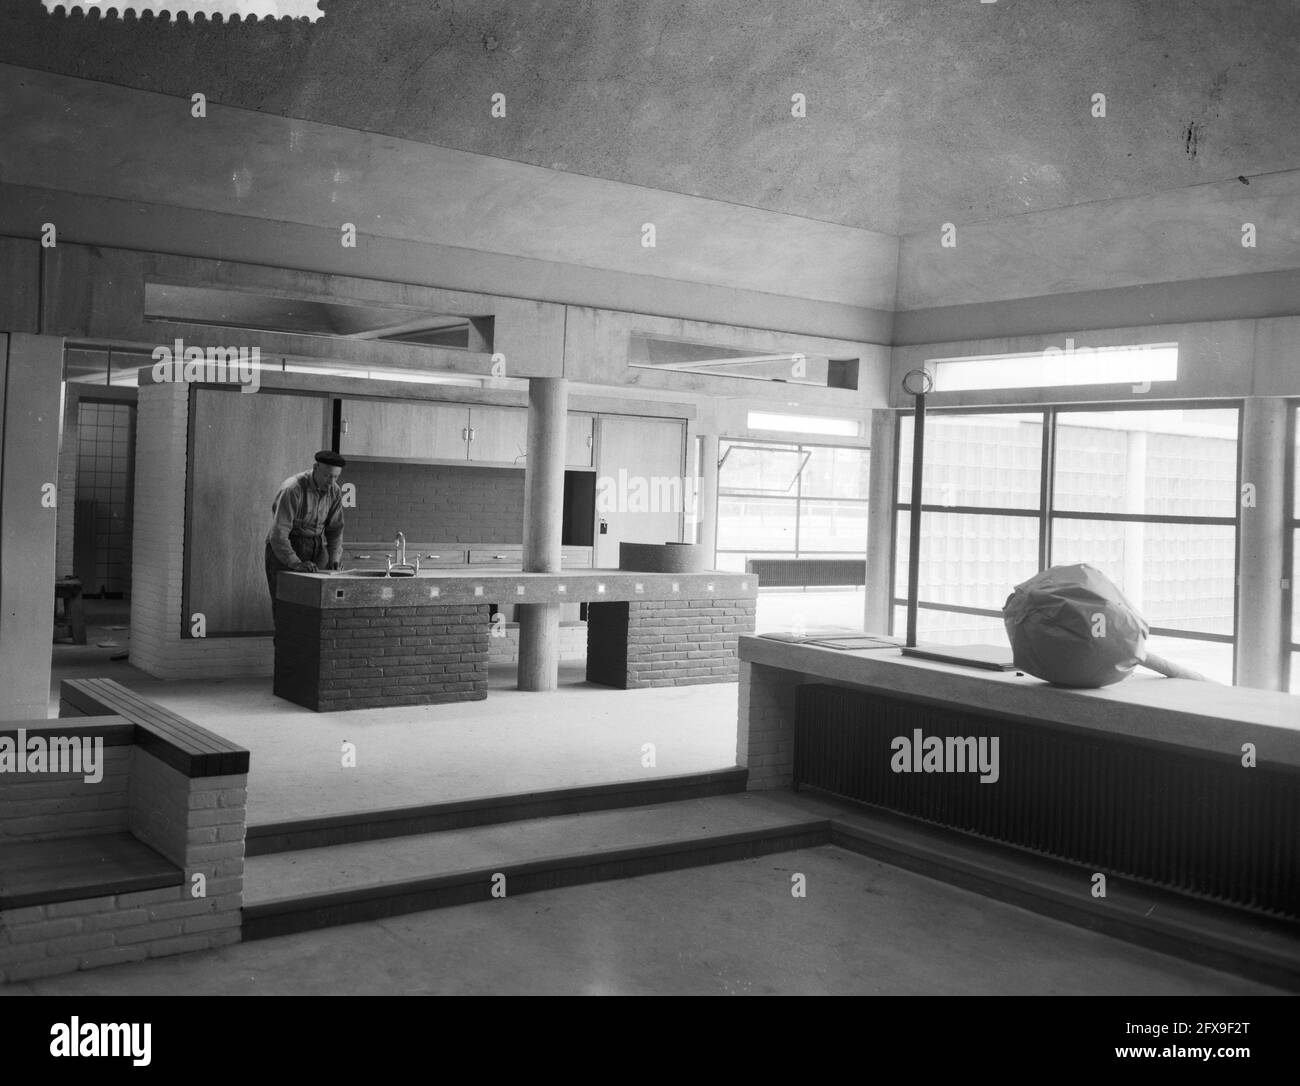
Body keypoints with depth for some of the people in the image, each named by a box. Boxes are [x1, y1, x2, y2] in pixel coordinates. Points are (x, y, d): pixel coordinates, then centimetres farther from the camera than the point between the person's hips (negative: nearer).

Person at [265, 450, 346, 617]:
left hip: (316, 546, 5)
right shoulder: (293, 489, -23)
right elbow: (278, 533, -26)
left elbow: (335, 529, 7)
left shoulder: (335, 492, -3)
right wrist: (296, 564, -33)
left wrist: (334, 558, -7)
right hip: (285, 547, -5)